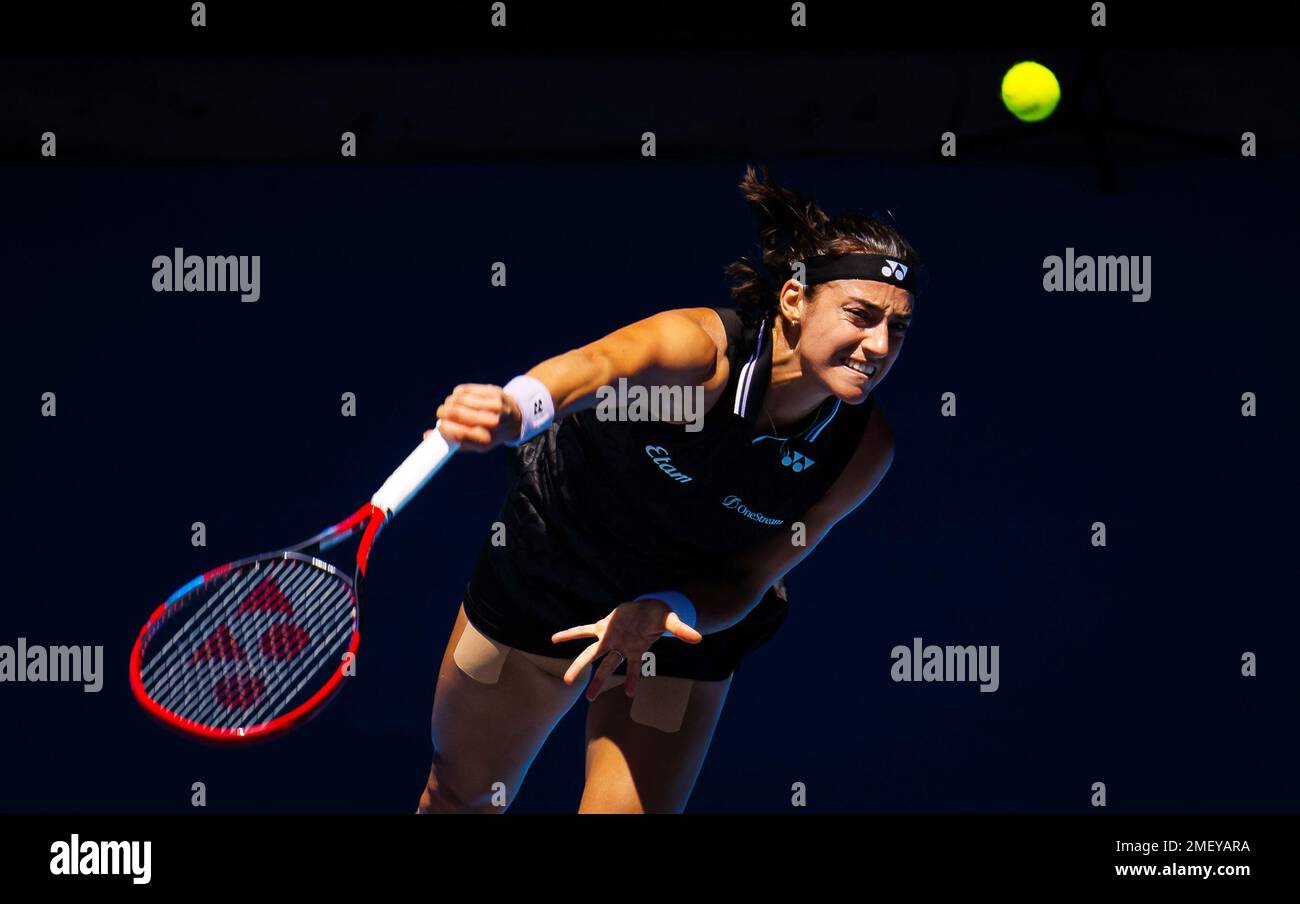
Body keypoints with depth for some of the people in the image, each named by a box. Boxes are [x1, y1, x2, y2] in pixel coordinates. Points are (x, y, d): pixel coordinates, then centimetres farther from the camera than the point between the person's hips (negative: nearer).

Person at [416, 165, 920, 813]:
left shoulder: (864, 451, -23)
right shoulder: (701, 346, -35)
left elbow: (748, 580, -14)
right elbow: (599, 364, -59)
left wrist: (664, 612, -37)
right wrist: (519, 406, -83)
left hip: (687, 618, 2)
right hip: (544, 565, -2)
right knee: (463, 795, 17)